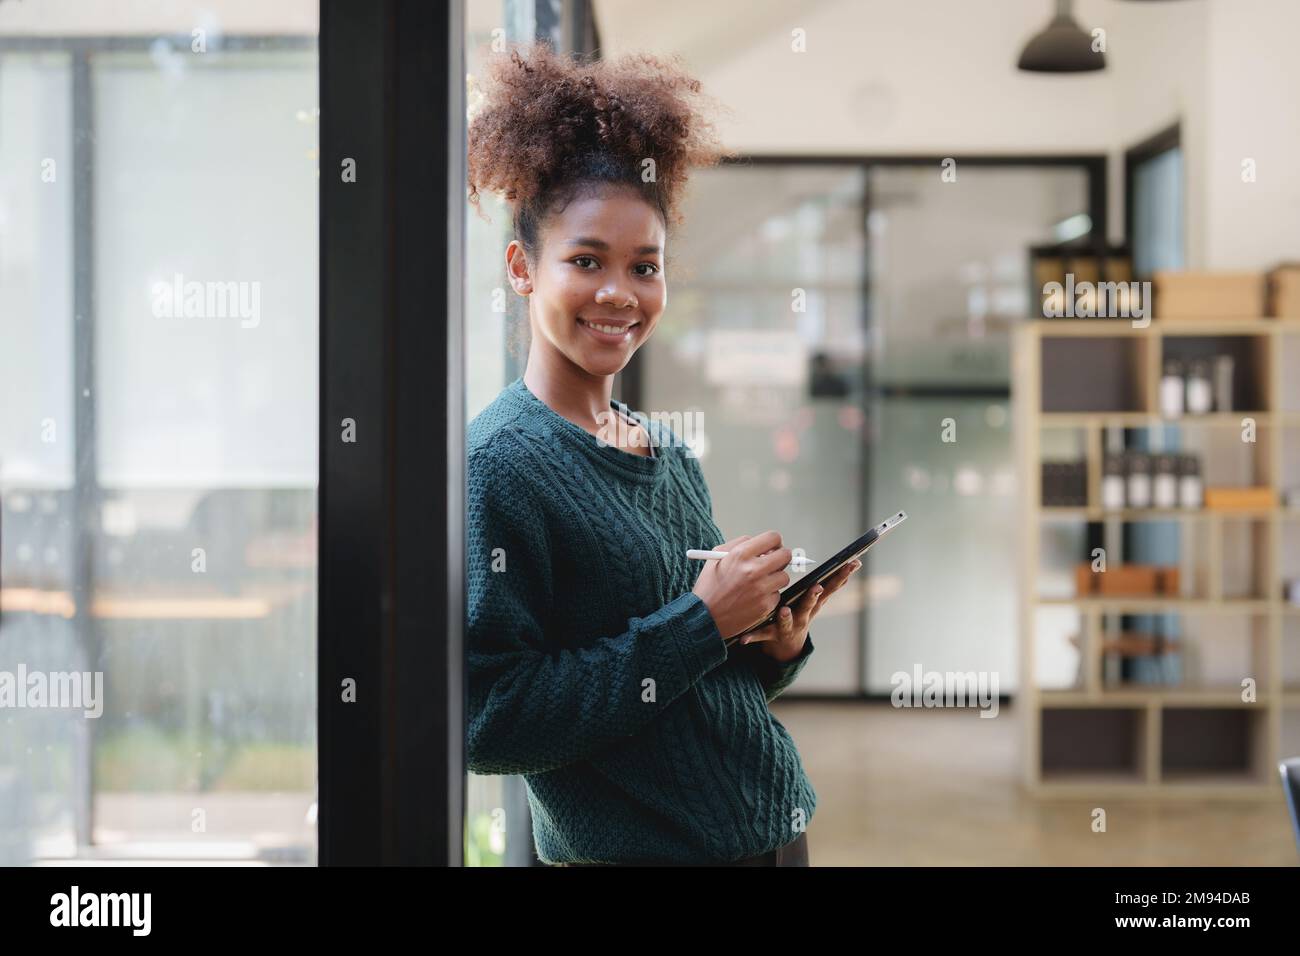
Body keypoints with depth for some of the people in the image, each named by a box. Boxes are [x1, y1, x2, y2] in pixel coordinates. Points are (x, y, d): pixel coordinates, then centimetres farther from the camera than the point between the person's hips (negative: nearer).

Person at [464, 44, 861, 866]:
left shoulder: (673, 456, 6)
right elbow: (488, 723, -21)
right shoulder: (498, 465, -14)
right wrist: (702, 622, -21)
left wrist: (775, 647, -6)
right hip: (634, 846, -6)